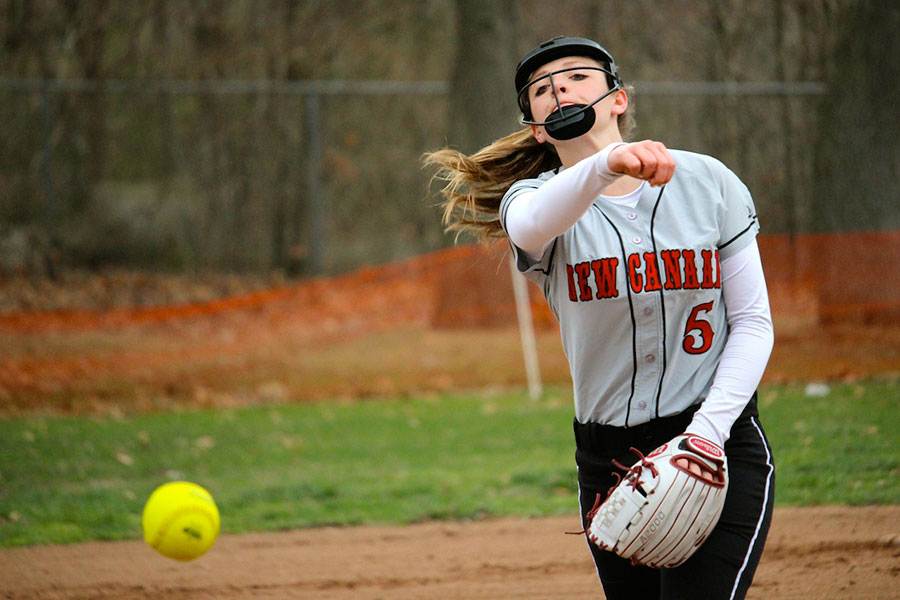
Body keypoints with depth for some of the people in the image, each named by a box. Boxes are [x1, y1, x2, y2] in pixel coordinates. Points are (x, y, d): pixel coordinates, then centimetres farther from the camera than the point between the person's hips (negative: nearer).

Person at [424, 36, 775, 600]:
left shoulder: (707, 181, 2)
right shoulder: (532, 197, 0)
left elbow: (753, 321, 3)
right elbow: (533, 223, -27)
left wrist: (707, 430, -12)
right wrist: (607, 164, -48)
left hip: (722, 447, -2)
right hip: (609, 462, 2)